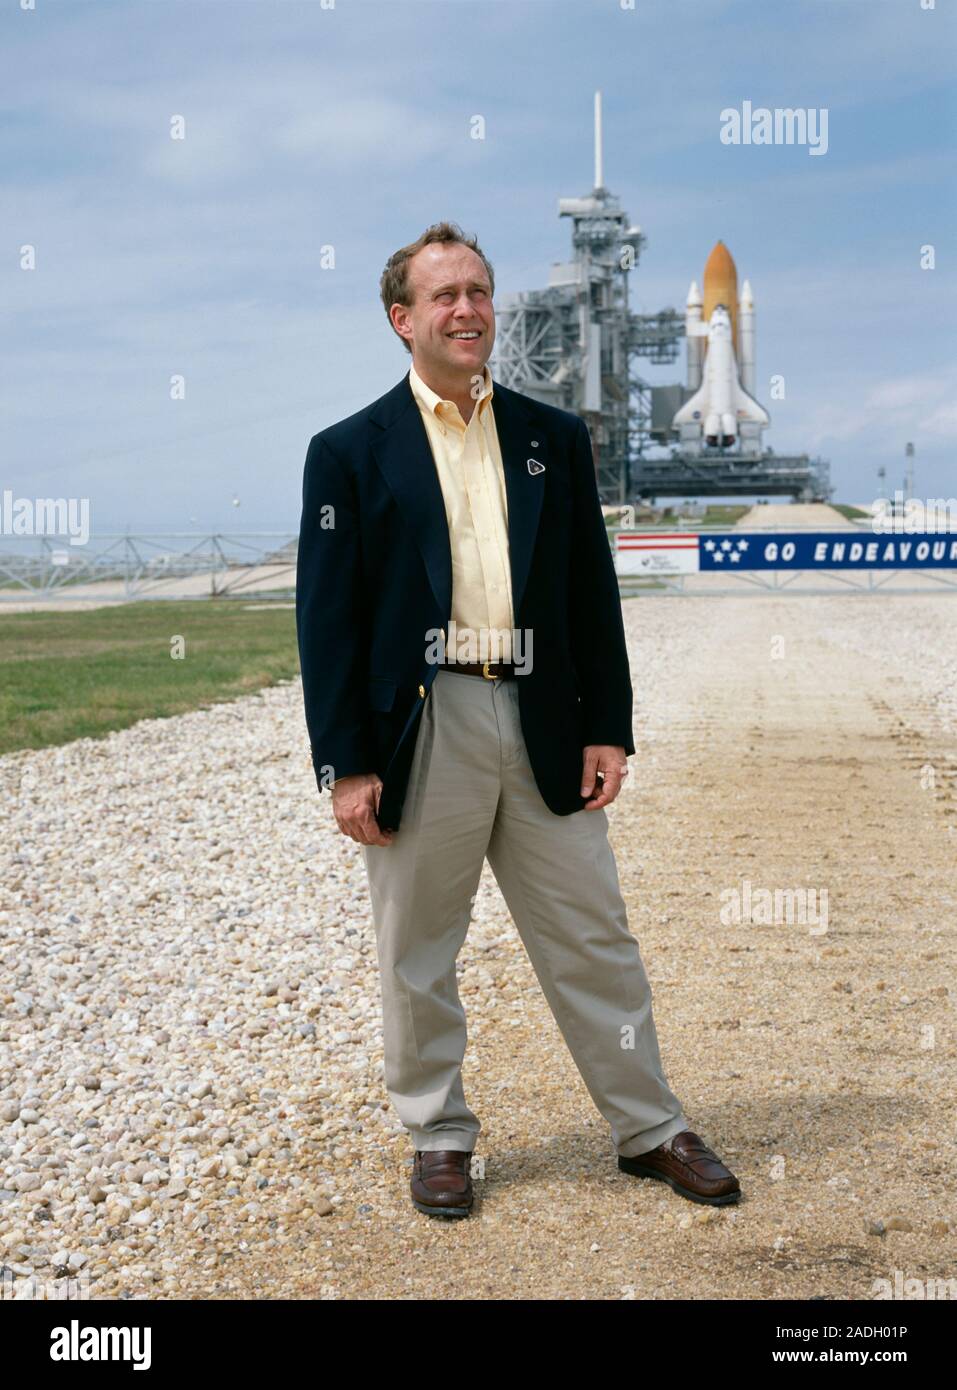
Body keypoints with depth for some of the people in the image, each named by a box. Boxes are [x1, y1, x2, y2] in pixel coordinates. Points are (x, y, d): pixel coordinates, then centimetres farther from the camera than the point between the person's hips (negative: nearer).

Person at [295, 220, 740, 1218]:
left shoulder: (555, 439, 10)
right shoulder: (351, 452, 1)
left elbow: (594, 596, 11)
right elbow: (326, 618, -2)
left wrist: (608, 727, 4)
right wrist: (344, 765, -8)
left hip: (542, 724, 2)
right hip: (419, 728, -2)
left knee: (593, 939, 9)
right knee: (417, 955, 8)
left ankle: (649, 1129, 23)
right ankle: (439, 1137, 25)